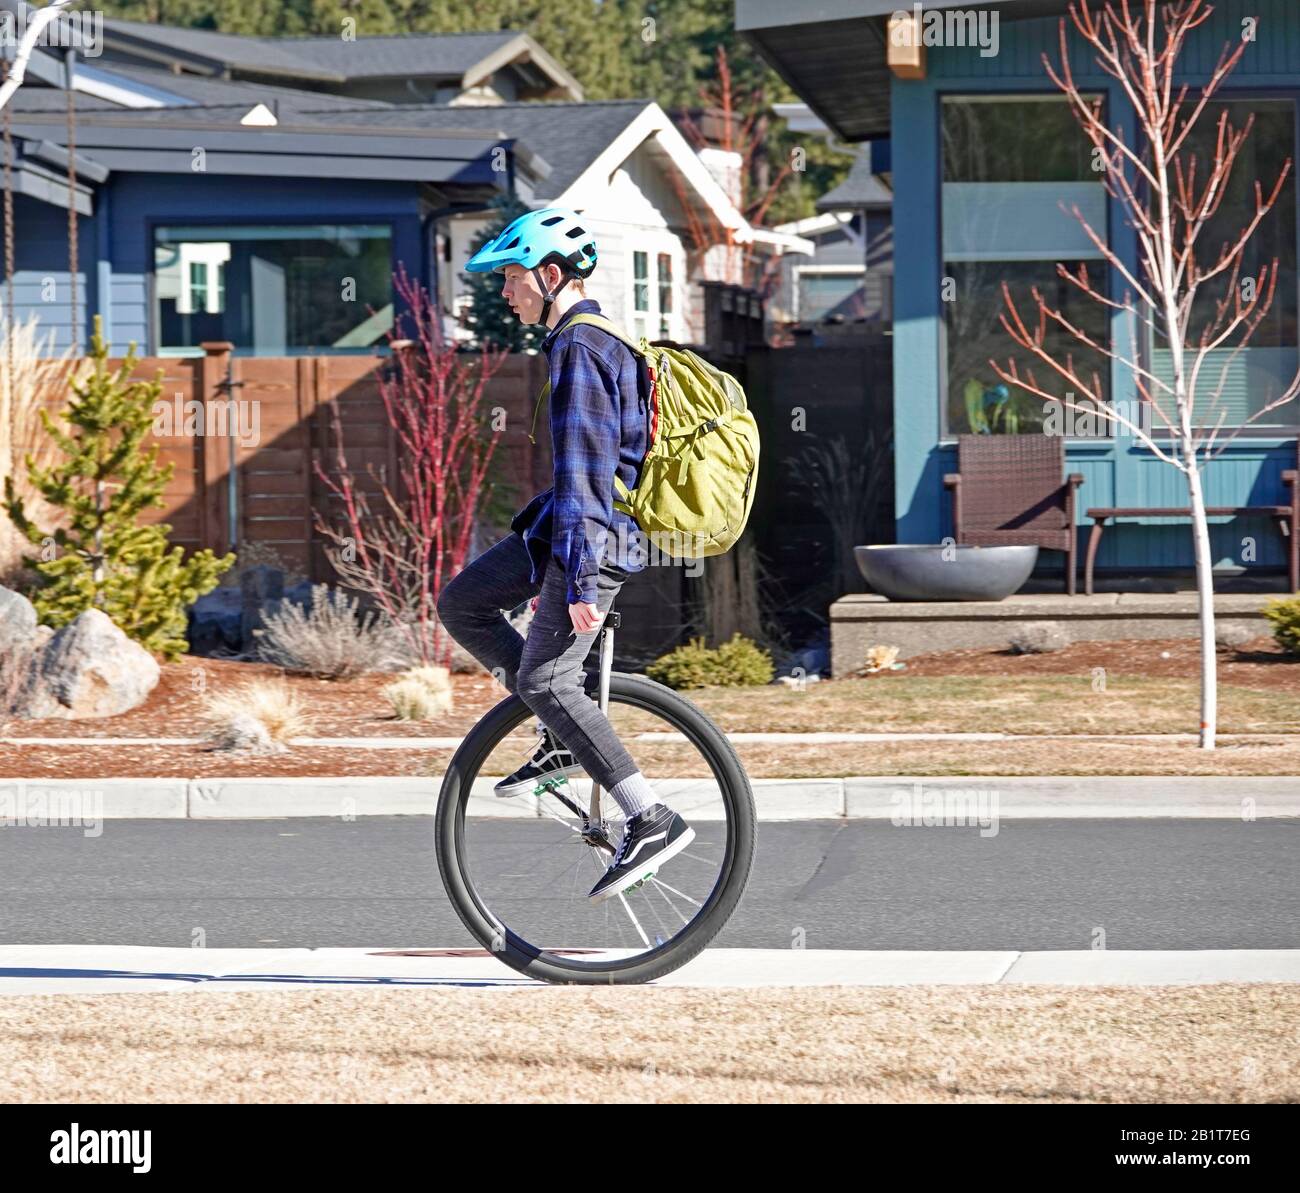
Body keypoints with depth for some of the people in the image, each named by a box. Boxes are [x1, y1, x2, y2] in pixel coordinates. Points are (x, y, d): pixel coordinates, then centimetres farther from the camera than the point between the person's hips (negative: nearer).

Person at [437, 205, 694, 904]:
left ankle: (650, 821, -16)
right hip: (570, 528, 11)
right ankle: (565, 737, 12)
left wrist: (580, 578, -27)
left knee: (543, 677, -13)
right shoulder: (593, 340, 17)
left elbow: (586, 468, -23)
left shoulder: (581, 348, -16)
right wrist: (550, 563, 30)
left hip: (595, 533, -11)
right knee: (461, 604, 13)